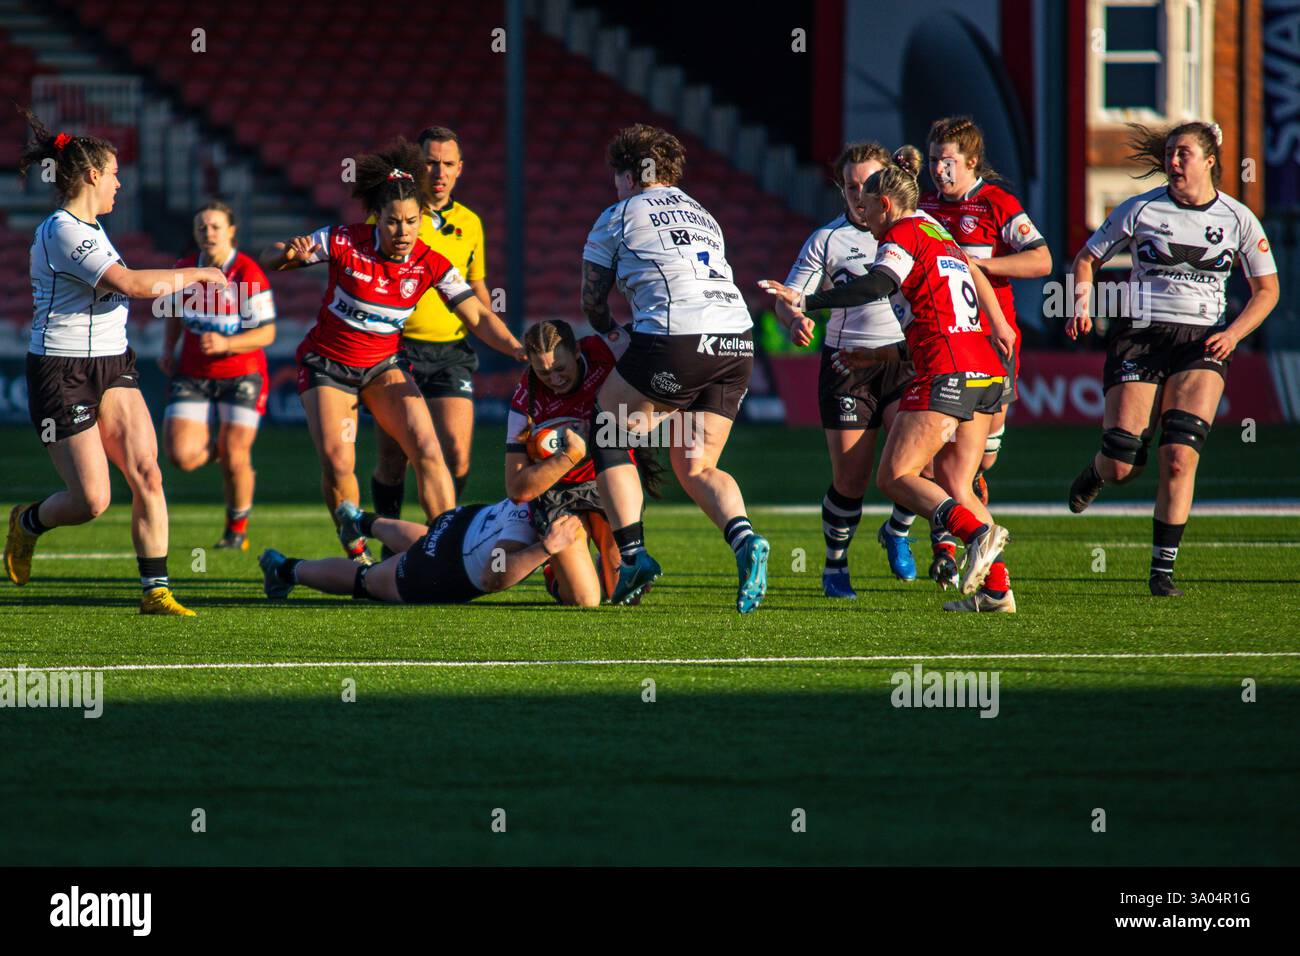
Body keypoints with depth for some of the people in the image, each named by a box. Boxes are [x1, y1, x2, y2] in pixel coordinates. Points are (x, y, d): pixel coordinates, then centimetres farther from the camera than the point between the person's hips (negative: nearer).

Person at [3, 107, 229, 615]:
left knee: (146, 473, -7)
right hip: (61, 374, -9)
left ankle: (156, 590, -3)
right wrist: (196, 274, -16)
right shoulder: (62, 232, -19)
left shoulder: (89, 228, 14)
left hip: (111, 364, 9)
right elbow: (131, 283, -28)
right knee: (92, 500, -7)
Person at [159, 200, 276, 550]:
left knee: (234, 457, -7)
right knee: (182, 456, -11)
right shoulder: (184, 269, -1)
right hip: (193, 374, 4)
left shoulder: (249, 275, -16)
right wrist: (168, 349, 4)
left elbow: (266, 333, -16)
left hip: (241, 373, -4)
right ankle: (217, 449, 26)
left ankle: (237, 529, 19)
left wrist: (226, 344, -30)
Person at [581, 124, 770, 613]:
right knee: (696, 468, 12)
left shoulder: (618, 217, 11)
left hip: (674, 340, -6)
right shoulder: (703, 216, 28)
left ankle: (633, 554, 2)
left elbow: (593, 303, 17)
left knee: (608, 439, 13)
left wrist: (610, 334, 39)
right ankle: (744, 539, -16)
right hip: (736, 342, 6)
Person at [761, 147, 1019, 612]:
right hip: (985, 370, 9)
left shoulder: (902, 235, 0)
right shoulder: (941, 236, 26)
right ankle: (996, 588, -1)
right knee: (954, 487, 10)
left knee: (894, 476, -7)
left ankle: (978, 533, -26)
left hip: (948, 373, -9)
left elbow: (875, 286, -21)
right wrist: (880, 356, 34)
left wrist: (805, 301, -24)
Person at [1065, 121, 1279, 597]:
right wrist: (1081, 303, -11)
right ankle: (1096, 474, 34)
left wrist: (1233, 333, -7)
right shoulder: (1140, 209, 0)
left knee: (1179, 457, -16)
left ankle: (1163, 569, -6)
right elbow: (1086, 258, 9)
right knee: (1121, 465, -6)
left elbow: (1266, 290, 9)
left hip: (1203, 341, 0)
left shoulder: (1237, 219, 3)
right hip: (1139, 336, 0)